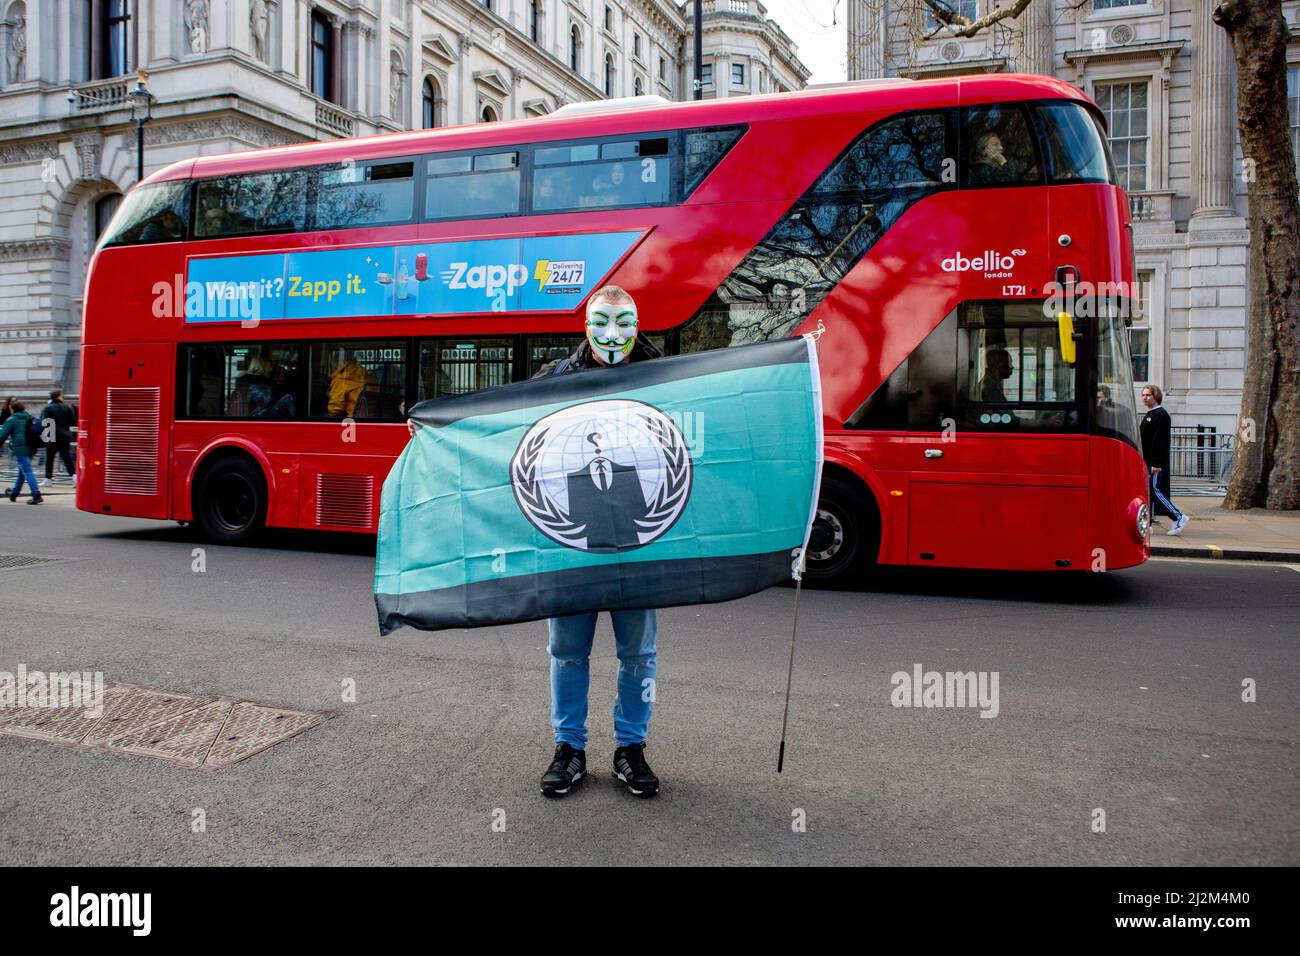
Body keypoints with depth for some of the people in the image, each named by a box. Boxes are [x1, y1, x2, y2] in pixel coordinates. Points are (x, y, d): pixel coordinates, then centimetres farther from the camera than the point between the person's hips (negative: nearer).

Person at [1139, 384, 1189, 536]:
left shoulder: (1161, 415, -12)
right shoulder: (1148, 415, 17)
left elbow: (1161, 441, -18)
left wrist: (1156, 463, -23)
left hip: (1155, 462, -9)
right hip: (1146, 461, 9)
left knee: (1155, 490, -9)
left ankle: (1179, 517, 2)